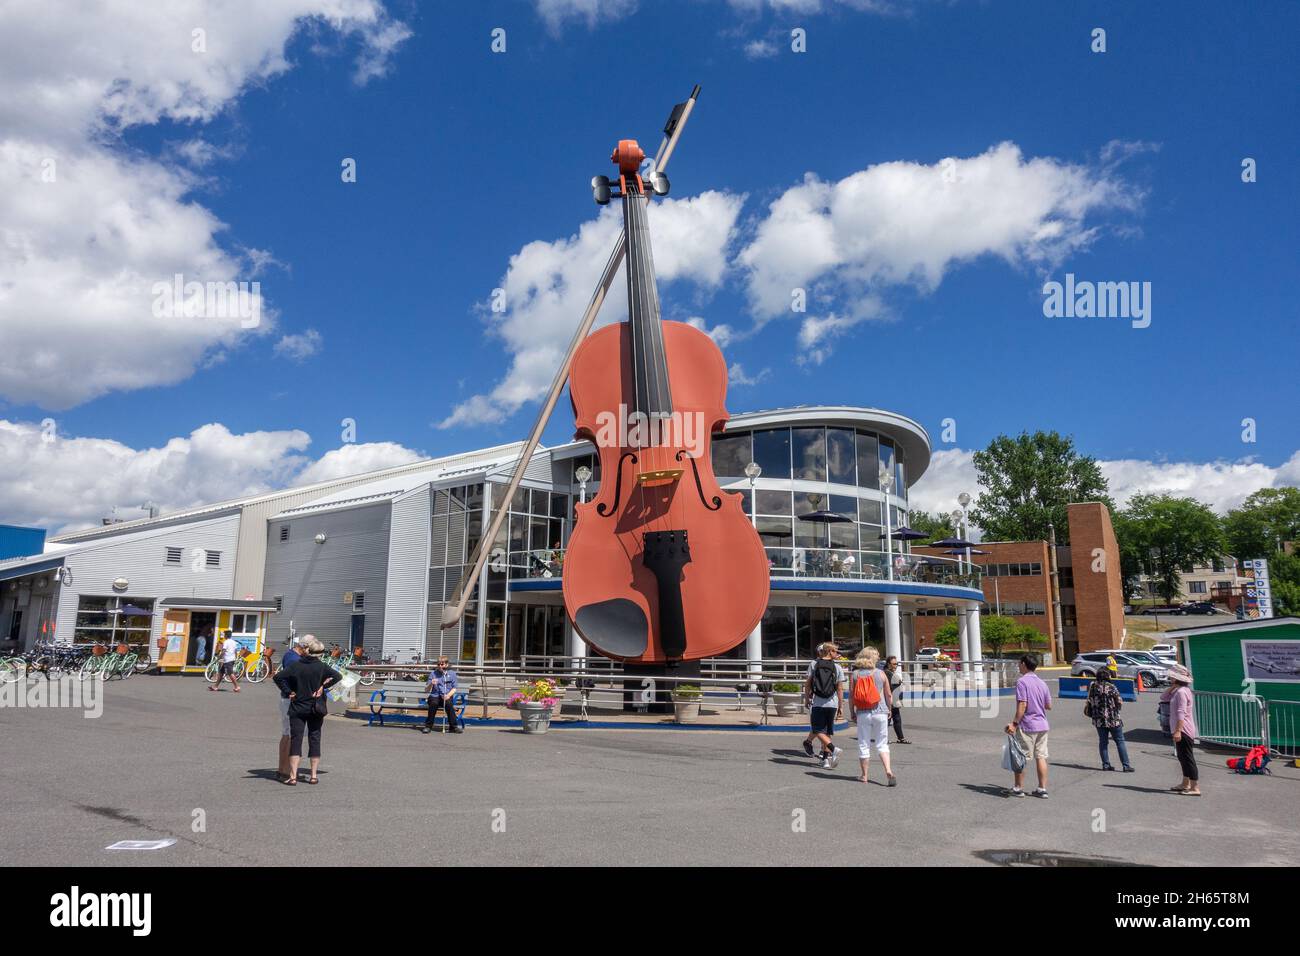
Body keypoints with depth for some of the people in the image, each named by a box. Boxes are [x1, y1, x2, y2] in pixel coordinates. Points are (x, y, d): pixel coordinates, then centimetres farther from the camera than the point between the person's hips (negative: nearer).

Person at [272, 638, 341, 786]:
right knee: (314, 740, 9)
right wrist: (323, 687, -6)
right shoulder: (321, 667, -5)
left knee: (295, 740, 1)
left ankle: (293, 777, -4)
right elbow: (337, 676, -14)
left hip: (297, 708, 0)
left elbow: (278, 677, -10)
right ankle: (313, 776, 11)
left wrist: (289, 691, -4)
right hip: (316, 708, 0)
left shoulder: (295, 665, -4)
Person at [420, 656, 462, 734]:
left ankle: (453, 726, -25)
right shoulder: (433, 673, 7)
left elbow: (454, 689, 7)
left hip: (447, 696, 0)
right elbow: (426, 690, 4)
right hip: (435, 696, 0)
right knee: (434, 703, -35)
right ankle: (428, 726, -23)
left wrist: (448, 695, -13)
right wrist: (431, 684, -18)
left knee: (448, 704, -33)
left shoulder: (452, 673, 11)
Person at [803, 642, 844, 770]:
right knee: (827, 732, 11)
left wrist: (806, 699, 14)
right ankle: (826, 758, 10)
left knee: (818, 731, 1)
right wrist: (841, 706, 6)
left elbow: (807, 684, 2)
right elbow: (840, 689, 0)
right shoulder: (837, 668, 0)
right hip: (832, 703, 2)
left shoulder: (813, 664, 0)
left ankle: (833, 748, -21)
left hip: (817, 703, -2)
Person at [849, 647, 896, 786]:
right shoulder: (881, 673, -1)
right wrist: (889, 710, 17)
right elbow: (889, 695, 3)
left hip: (863, 713, 0)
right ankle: (888, 771, -9)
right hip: (880, 712, 0)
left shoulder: (855, 674, -2)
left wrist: (852, 712, 8)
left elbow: (851, 696, -2)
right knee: (882, 744, 9)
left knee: (863, 745, 10)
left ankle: (864, 775, 17)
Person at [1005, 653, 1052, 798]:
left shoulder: (1022, 682, -13)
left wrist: (1014, 723, -16)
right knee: (1041, 757, 10)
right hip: (1042, 725, 7)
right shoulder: (1042, 683, 9)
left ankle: (1019, 788, 10)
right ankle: (1042, 789, 12)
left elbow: (1022, 705, -19)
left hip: (1027, 726, -7)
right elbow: (1049, 706, 14)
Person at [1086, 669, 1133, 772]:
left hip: (1099, 720, 4)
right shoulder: (1111, 687, -13)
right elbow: (1119, 703, -7)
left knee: (1103, 742, 11)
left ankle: (1105, 764, 12)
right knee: (1120, 741, 4)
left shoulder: (1093, 687, -1)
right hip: (1113, 719, -4)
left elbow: (1089, 702, 5)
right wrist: (1118, 707, 13)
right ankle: (1126, 765, 4)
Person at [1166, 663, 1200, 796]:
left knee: (1187, 758, -8)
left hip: (1183, 730, -11)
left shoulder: (1181, 692, -19)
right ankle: (1185, 784, 31)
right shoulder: (1178, 691, 13)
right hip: (1182, 730, 11)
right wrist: (1172, 686, 9)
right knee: (1183, 757, 20)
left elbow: (1181, 714, -25)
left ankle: (1195, 788, -6)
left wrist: (1178, 731, -27)